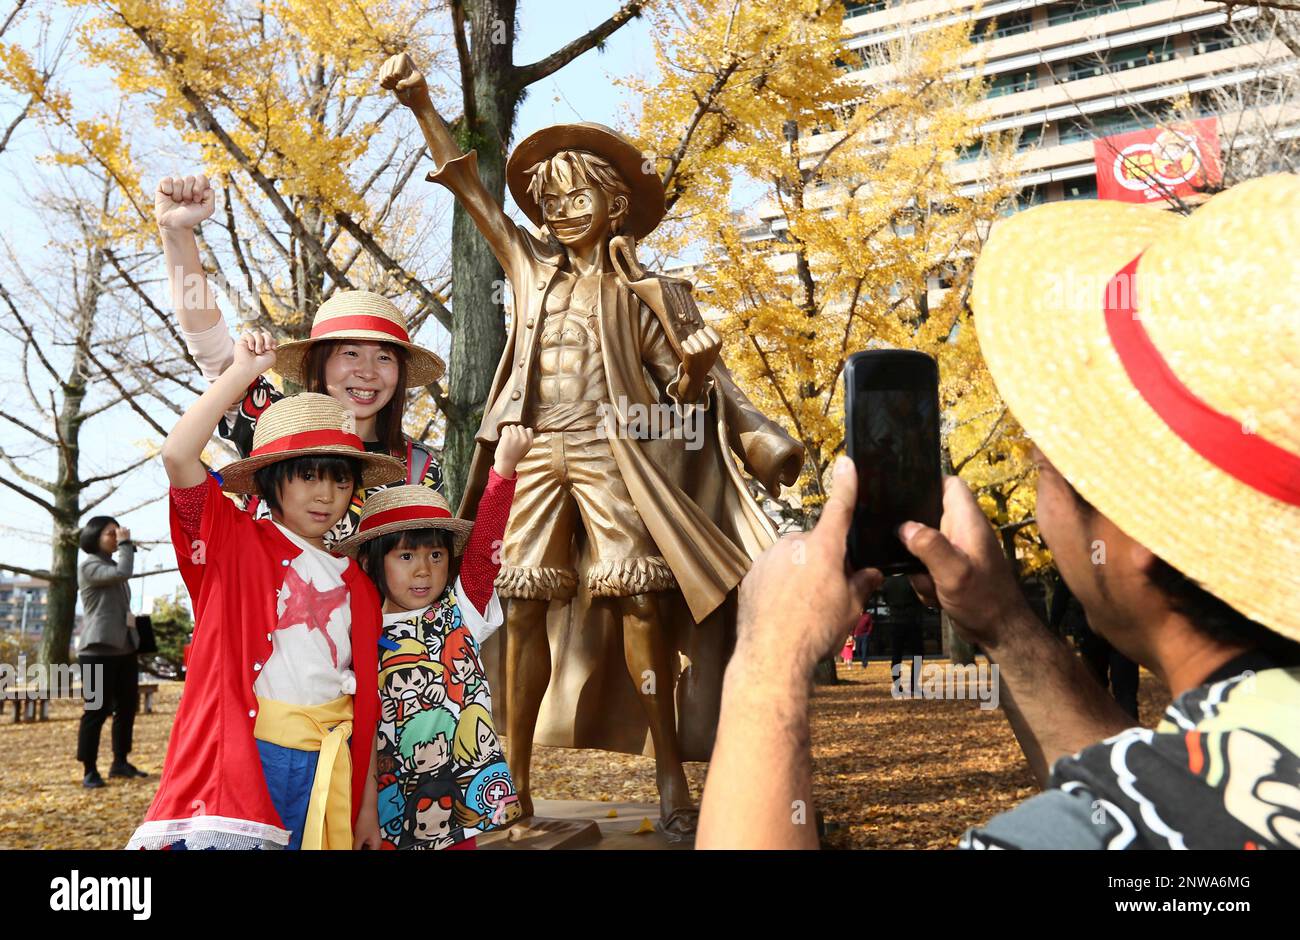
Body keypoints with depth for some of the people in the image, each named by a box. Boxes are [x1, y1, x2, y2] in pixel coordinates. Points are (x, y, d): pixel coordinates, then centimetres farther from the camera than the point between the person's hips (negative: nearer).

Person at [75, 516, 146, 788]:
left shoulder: (112, 566, 21)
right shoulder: (89, 566, -7)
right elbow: (123, 573, -24)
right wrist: (126, 544, -12)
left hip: (124, 647, 9)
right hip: (99, 649, -9)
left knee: (127, 706, 11)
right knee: (97, 709, -6)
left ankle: (120, 762, 22)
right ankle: (89, 770, 0)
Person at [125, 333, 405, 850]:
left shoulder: (357, 586, 11)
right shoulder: (235, 543, 0)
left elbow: (364, 701, 12)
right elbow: (177, 456, -16)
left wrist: (367, 810, 10)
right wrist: (245, 369, -10)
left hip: (324, 771, 4)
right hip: (236, 762, -4)